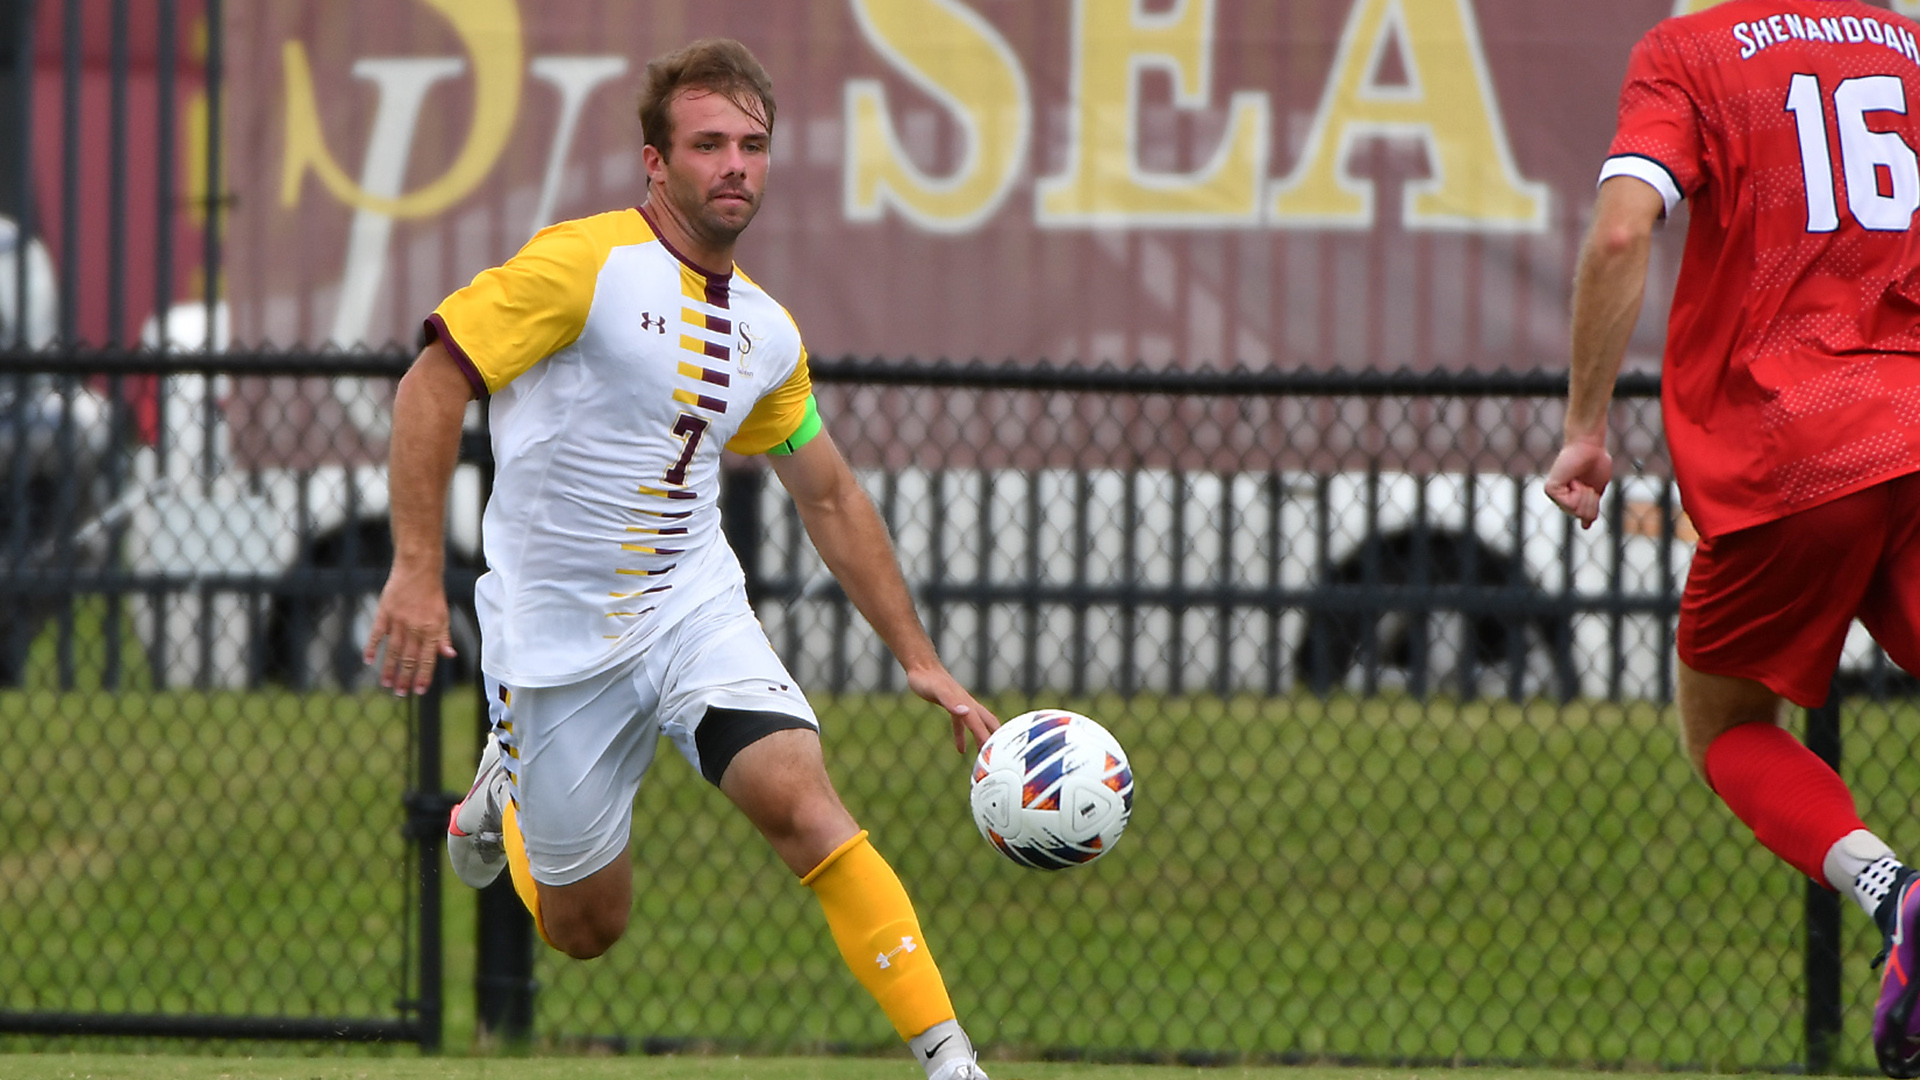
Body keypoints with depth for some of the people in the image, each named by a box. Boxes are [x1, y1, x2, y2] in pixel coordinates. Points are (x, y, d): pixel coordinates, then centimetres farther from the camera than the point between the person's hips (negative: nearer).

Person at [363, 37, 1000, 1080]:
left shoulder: (766, 333, 7)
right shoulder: (584, 263, -13)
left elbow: (830, 499, 19)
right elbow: (432, 382, -15)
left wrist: (919, 659, 15)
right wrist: (416, 571, -22)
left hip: (696, 611, 4)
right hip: (557, 634, -4)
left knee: (800, 798, -23)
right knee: (586, 926, 6)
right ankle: (509, 786, 40)